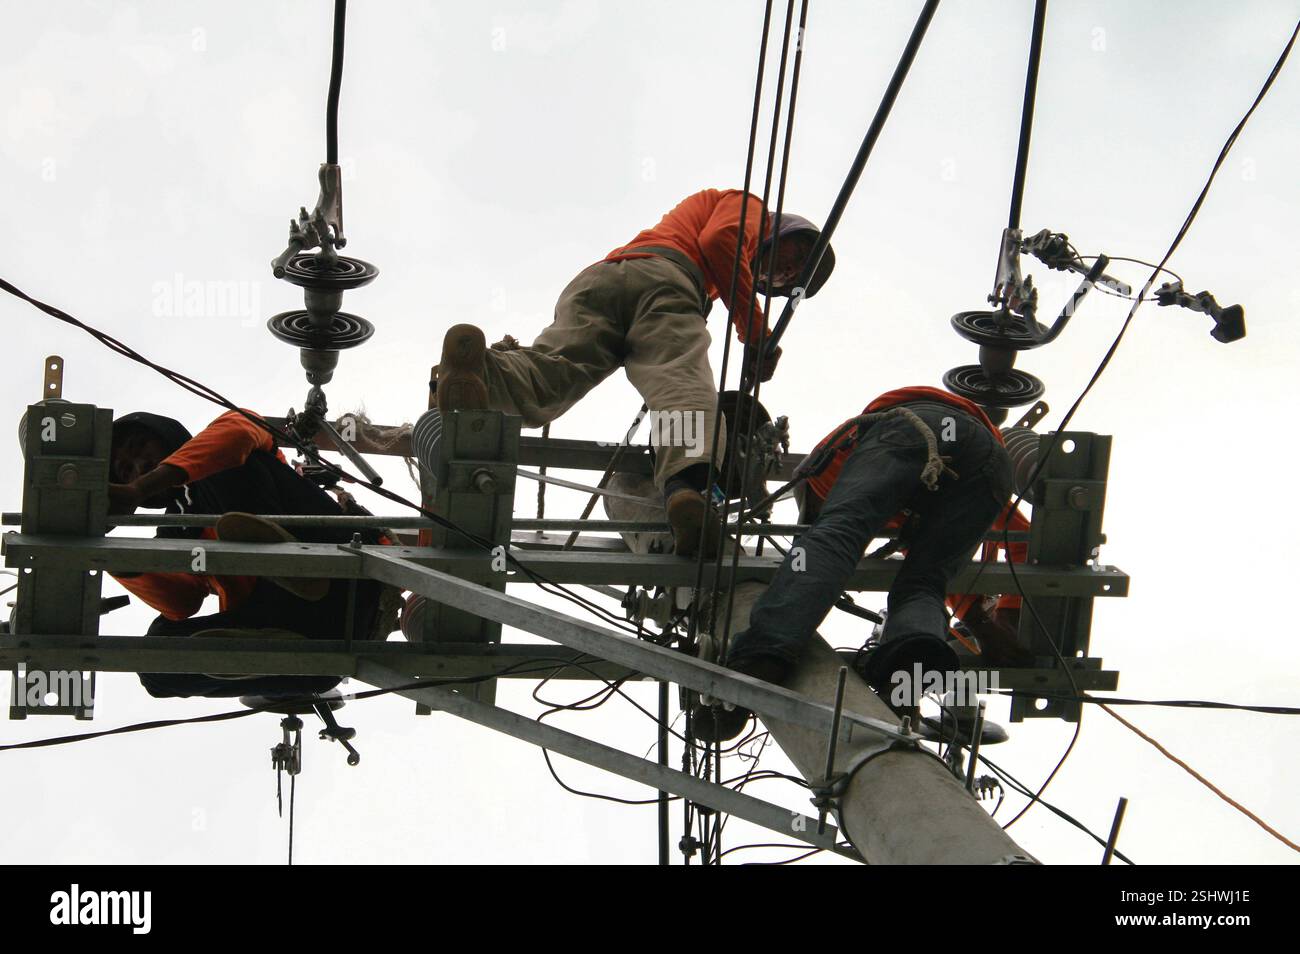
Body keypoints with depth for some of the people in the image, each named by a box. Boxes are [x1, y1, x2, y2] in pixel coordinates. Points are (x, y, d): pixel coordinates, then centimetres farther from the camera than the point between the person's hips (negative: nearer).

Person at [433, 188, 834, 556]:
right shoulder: (748, 207, 28)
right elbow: (719, 240, 5)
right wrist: (757, 334, 7)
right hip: (661, 274, -6)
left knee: (547, 376, -20)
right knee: (683, 384, -29)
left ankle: (484, 368, -52)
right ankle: (687, 487, -57)